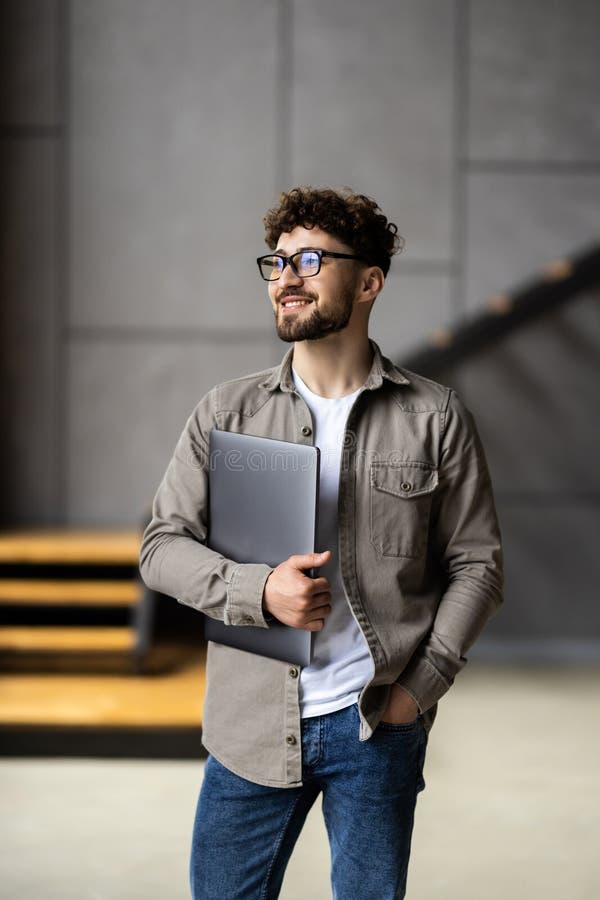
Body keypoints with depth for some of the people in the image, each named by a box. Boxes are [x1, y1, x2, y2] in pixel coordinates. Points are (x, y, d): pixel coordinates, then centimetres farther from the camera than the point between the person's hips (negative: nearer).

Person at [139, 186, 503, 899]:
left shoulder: (436, 418, -1)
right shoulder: (225, 412, 3)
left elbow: (477, 565, 3)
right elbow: (161, 545, 2)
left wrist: (421, 685, -7)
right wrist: (258, 590, -15)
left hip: (378, 728, -1)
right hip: (250, 726, 1)